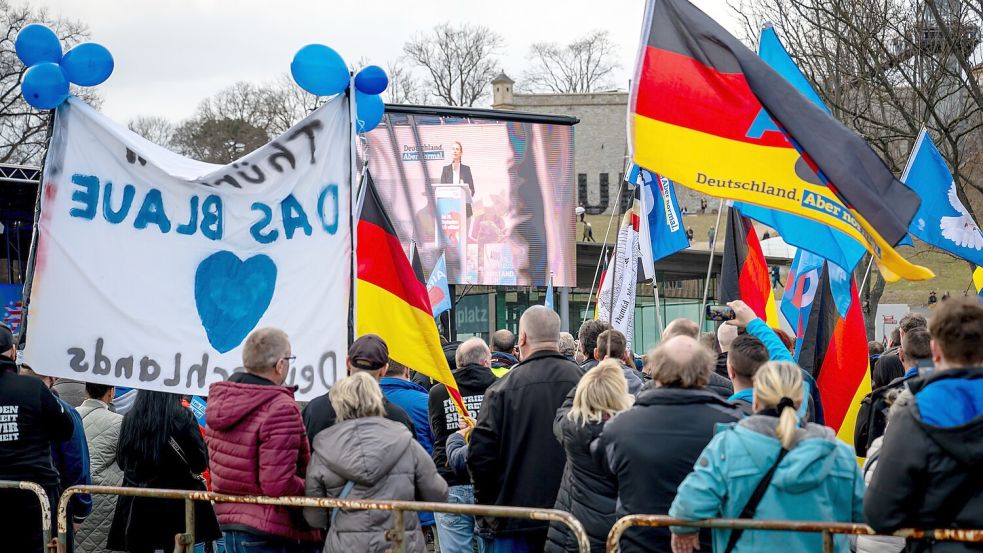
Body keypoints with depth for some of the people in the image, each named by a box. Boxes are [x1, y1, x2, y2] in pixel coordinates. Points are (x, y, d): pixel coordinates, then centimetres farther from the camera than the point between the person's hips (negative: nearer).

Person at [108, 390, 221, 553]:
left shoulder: (129, 418, -2)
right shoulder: (183, 417, -11)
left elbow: (122, 462, 10)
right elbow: (201, 463, -9)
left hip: (137, 504, 3)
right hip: (177, 503, -2)